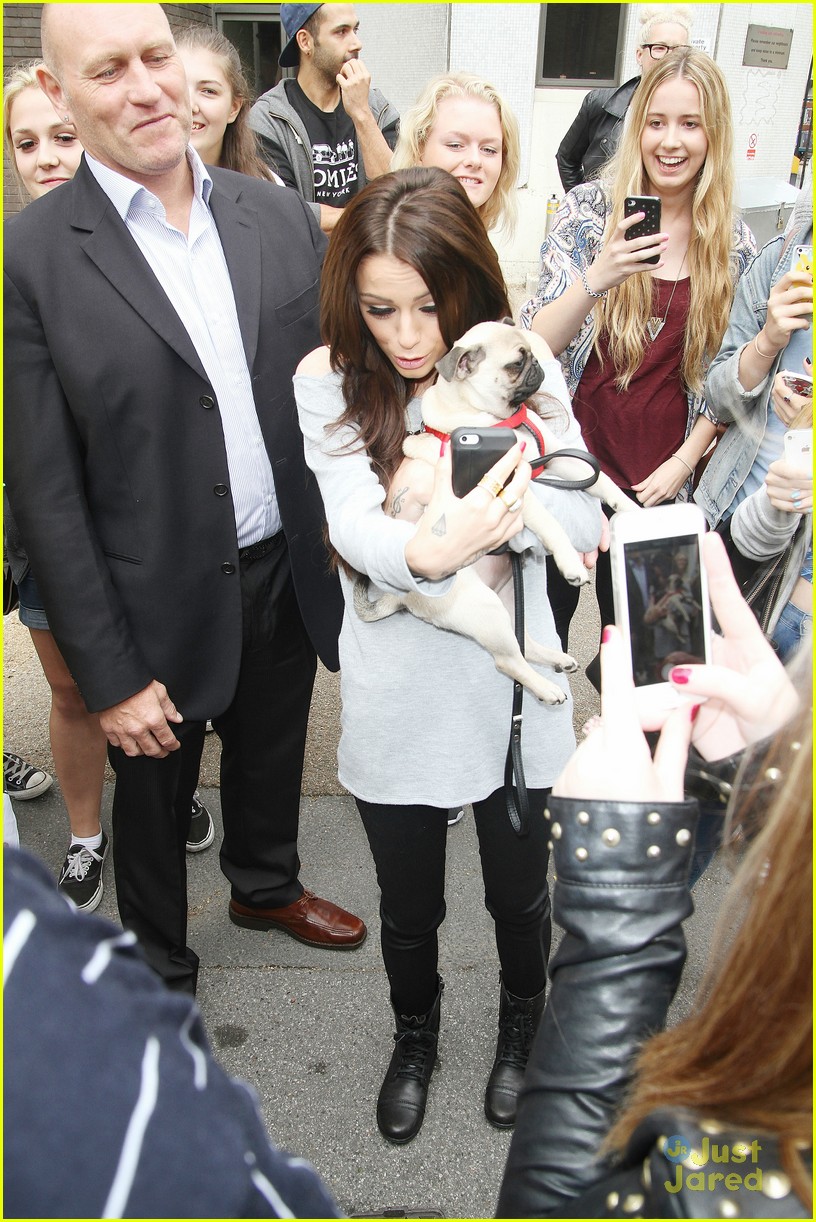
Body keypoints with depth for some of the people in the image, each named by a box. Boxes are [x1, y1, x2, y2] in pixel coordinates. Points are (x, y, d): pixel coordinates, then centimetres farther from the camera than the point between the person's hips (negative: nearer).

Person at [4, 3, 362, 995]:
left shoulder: (279, 217, 0)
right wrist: (110, 675, -14)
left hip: (289, 572, 4)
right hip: (161, 605, -4)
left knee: (271, 757, 26)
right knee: (154, 798, 18)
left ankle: (266, 886, 56)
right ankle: (159, 969, 45)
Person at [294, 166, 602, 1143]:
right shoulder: (328, 382, -10)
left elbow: (583, 524, -12)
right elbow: (353, 525, -24)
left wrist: (495, 493, -32)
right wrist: (426, 547, -46)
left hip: (514, 691, 1)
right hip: (396, 702, 0)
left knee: (518, 893, 21)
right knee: (407, 907, 20)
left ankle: (521, 1027, 54)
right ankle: (415, 1037, 53)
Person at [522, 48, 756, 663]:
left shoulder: (734, 243, -1)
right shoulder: (589, 210, -7)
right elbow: (536, 344, -13)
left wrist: (685, 461, -5)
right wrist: (596, 278, -30)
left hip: (661, 478, 2)